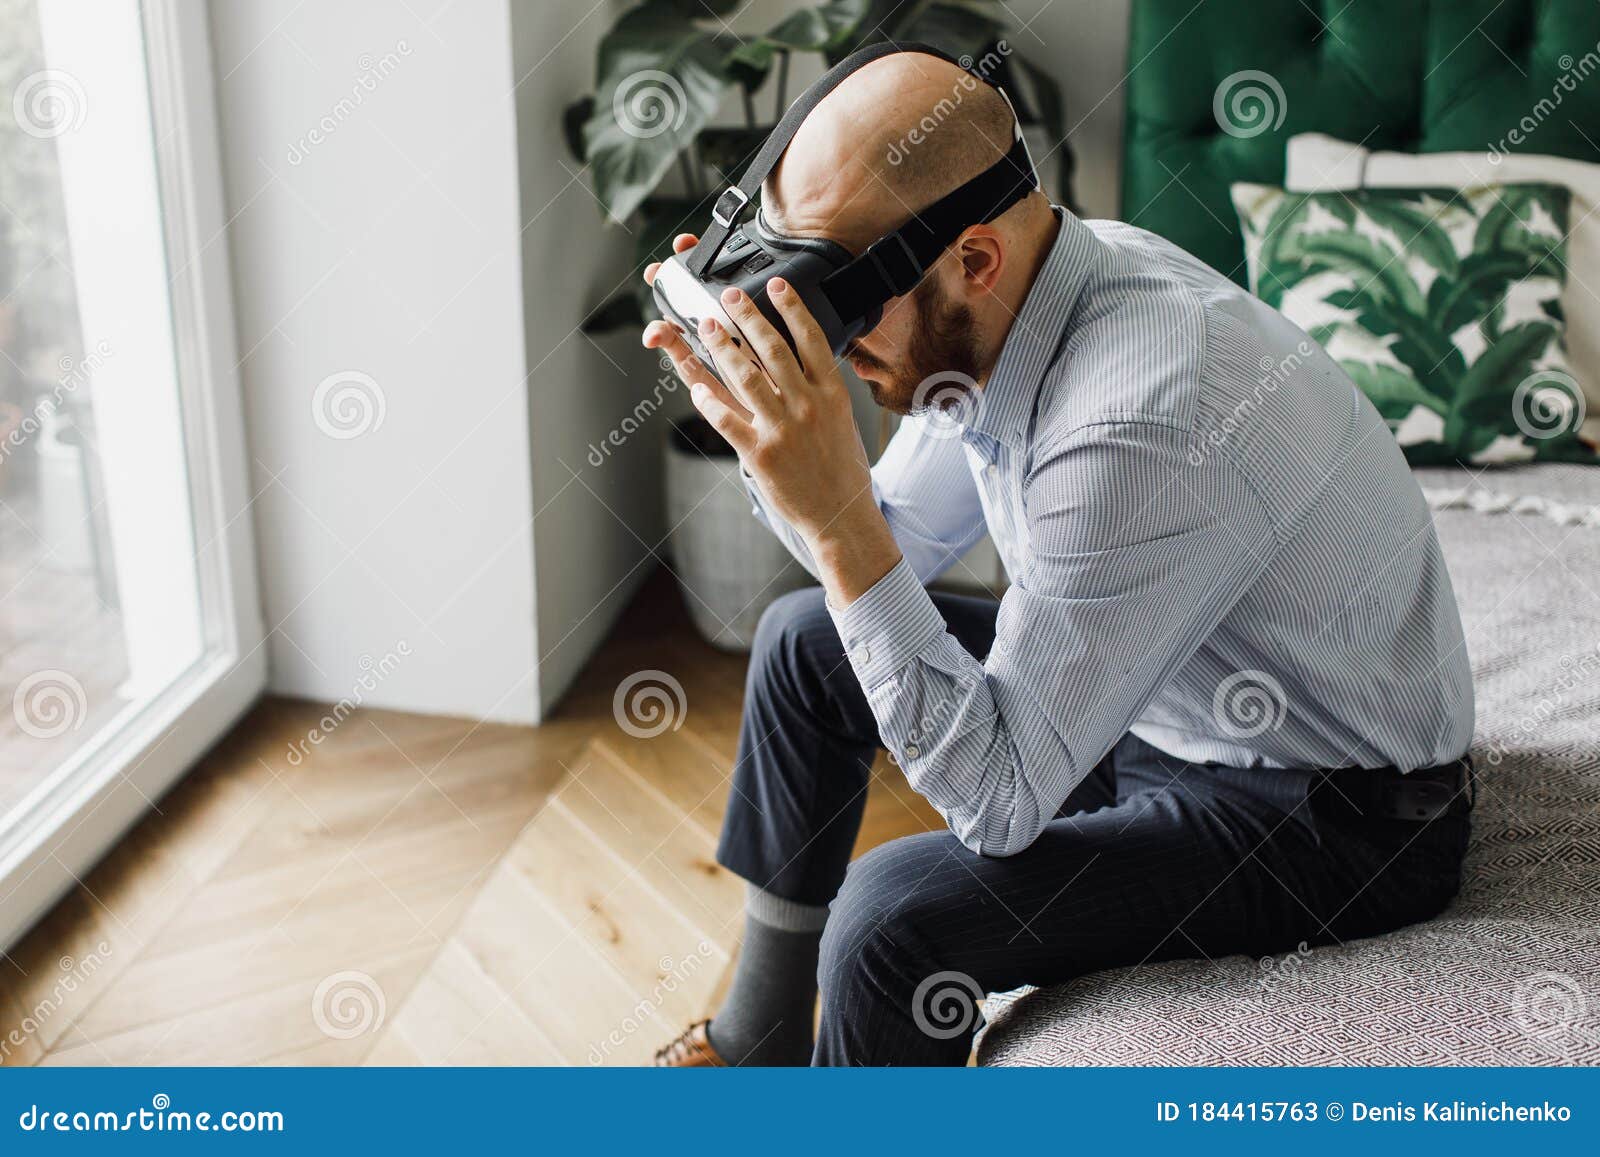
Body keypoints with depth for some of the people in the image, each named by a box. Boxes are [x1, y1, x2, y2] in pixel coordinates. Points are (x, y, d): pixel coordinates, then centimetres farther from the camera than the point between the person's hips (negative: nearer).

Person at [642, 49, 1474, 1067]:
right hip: (1148, 702, 9)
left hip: (1343, 818, -9)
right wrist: (758, 412, -7)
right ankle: (762, 1042, 24)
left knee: (894, 919, -27)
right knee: (805, 639, 12)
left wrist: (834, 520, -37)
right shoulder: (987, 320, -8)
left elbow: (999, 802, -32)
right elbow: (899, 543, 10)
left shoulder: (1141, 426, -36)